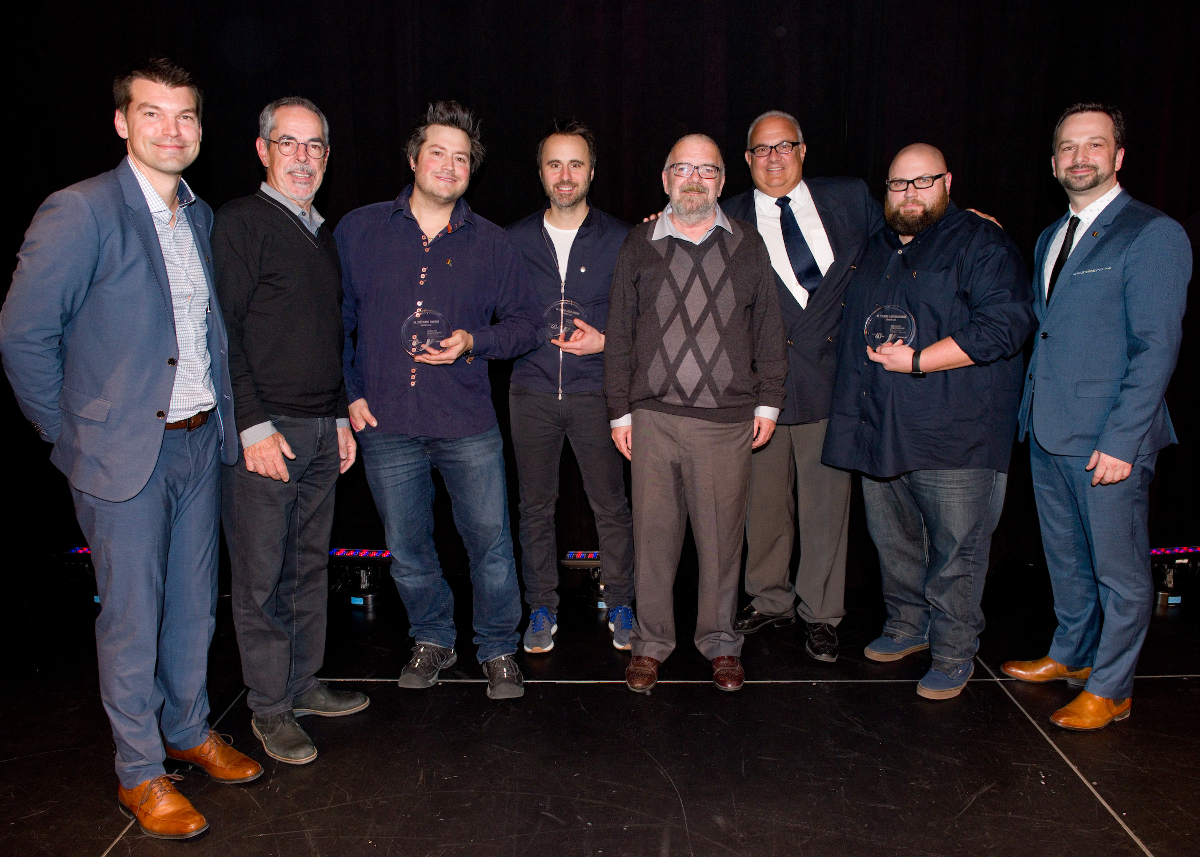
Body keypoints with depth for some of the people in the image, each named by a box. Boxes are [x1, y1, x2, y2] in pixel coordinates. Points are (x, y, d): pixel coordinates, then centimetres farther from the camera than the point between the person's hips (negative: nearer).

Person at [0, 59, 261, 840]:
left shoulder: (201, 217, 8)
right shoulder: (81, 212, -12)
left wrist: (224, 415, 9)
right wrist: (70, 434, -6)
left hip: (200, 442, 6)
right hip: (125, 452, -6)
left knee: (194, 603, 17)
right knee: (132, 616, 6)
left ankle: (189, 730, 36)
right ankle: (140, 772, 23)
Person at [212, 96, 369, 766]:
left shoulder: (324, 234, 17)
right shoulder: (240, 223, -6)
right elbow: (224, 332, -12)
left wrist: (343, 417, 17)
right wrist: (254, 426, -16)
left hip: (323, 432, 7)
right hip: (263, 432, -7)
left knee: (310, 565, 14)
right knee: (262, 576, 2)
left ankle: (306, 684, 27)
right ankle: (270, 706, 15)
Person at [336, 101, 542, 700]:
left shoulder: (491, 244, 4)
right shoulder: (358, 231, 4)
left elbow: (526, 324, 7)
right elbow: (335, 318, 8)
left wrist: (473, 341, -11)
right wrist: (350, 392, 2)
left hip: (468, 425, -1)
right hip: (385, 424, 1)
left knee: (490, 542, 3)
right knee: (407, 549, 12)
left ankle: (498, 650, 24)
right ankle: (432, 639, 35)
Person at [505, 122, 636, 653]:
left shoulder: (619, 240, 2)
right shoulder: (514, 240, 7)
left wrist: (604, 341, -12)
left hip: (595, 390, -1)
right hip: (532, 392, 2)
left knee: (611, 505, 4)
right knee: (535, 506, 9)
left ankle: (619, 605, 22)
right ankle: (542, 608, 23)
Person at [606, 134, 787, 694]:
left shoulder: (747, 246, 10)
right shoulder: (640, 246, 9)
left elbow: (768, 329, 12)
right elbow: (619, 333, 9)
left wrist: (768, 401, 6)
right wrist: (619, 410, 5)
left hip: (727, 420, 0)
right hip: (653, 417, 0)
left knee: (721, 535, 5)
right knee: (653, 532, 5)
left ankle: (720, 642, 23)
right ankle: (651, 642, 21)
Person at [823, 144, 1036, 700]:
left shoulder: (982, 245, -4)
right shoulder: (874, 250, 17)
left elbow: (1005, 324, -16)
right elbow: (851, 327, 27)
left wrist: (917, 360, -18)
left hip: (954, 434, -6)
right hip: (879, 429, 7)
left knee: (955, 550, 0)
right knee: (892, 540, 17)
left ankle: (953, 653, 15)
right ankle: (906, 626, 35)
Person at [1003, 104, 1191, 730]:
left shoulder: (1154, 234, -9)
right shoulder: (1050, 238, 15)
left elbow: (1156, 348, -14)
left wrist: (1121, 440, -18)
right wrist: (1030, 413, 8)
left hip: (1110, 441, -7)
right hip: (1048, 432, 7)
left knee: (1118, 571, 6)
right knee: (1065, 558, 19)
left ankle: (1110, 689, 21)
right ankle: (1070, 655, 38)